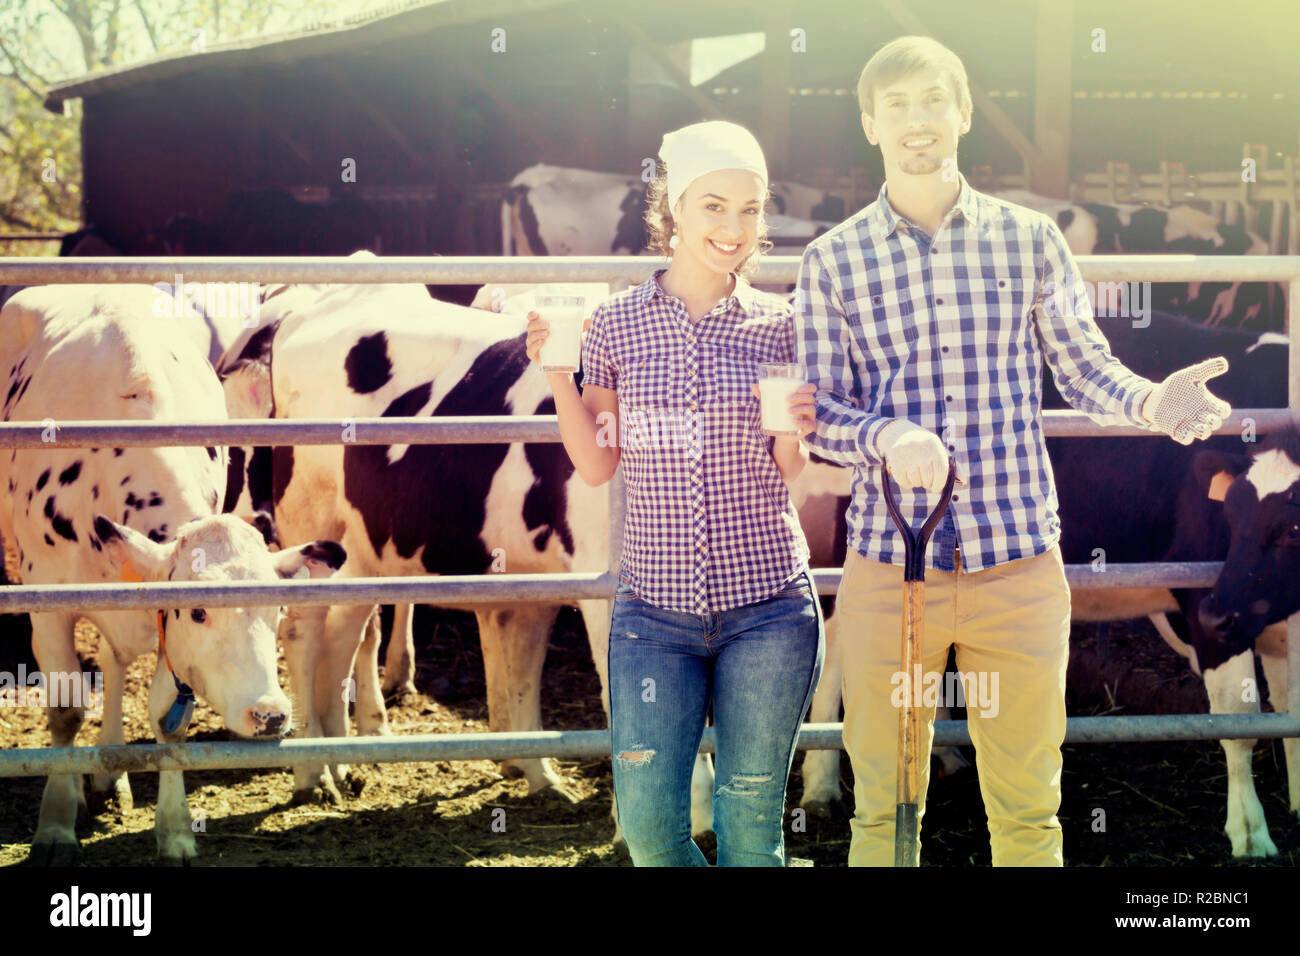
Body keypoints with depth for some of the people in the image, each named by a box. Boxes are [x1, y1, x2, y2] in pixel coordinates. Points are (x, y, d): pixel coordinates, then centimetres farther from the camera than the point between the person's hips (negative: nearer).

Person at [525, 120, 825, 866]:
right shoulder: (617, 324, 2)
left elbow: (786, 475, 9)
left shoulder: (780, 327, 2)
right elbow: (597, 465, 6)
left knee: (750, 825, 5)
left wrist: (792, 433, -12)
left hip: (768, 607, 0)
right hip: (655, 609, 1)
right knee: (647, 819, -4)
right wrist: (557, 372, -5)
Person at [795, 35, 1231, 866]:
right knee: (884, 809, 8)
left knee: (1028, 810, 7)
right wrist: (885, 439, -22)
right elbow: (818, 414, 0)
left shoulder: (1030, 239, 5)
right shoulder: (832, 261, 3)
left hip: (1019, 570, 1)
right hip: (889, 571, 0)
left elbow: (1085, 367, 8)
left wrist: (1152, 401, -15)